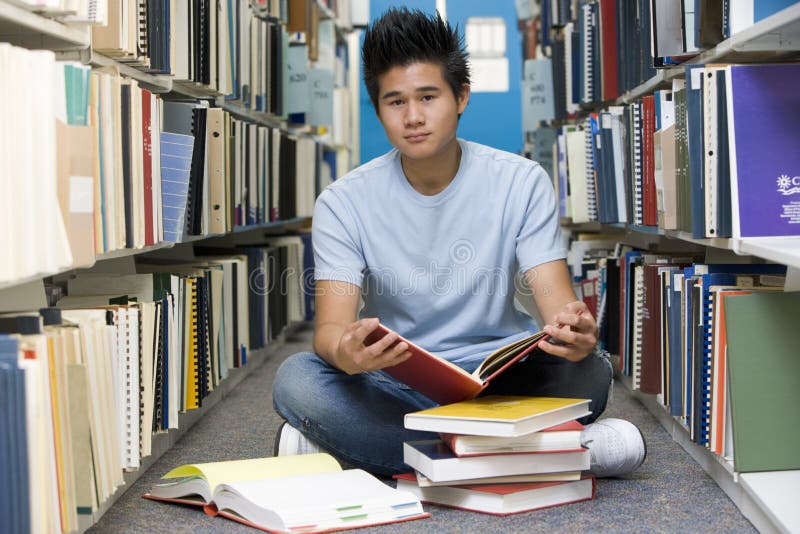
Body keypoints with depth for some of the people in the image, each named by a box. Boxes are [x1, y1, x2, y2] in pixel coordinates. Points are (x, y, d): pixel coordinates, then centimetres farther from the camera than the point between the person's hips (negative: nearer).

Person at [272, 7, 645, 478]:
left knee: (589, 372, -29)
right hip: (392, 382, 0)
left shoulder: (522, 183, -3)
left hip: (499, 378, 0)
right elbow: (331, 325, -15)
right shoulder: (345, 204, -4)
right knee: (296, 378, -30)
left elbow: (556, 298, -11)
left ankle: (362, 441, -24)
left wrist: (575, 332, -38)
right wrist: (345, 352, -41)